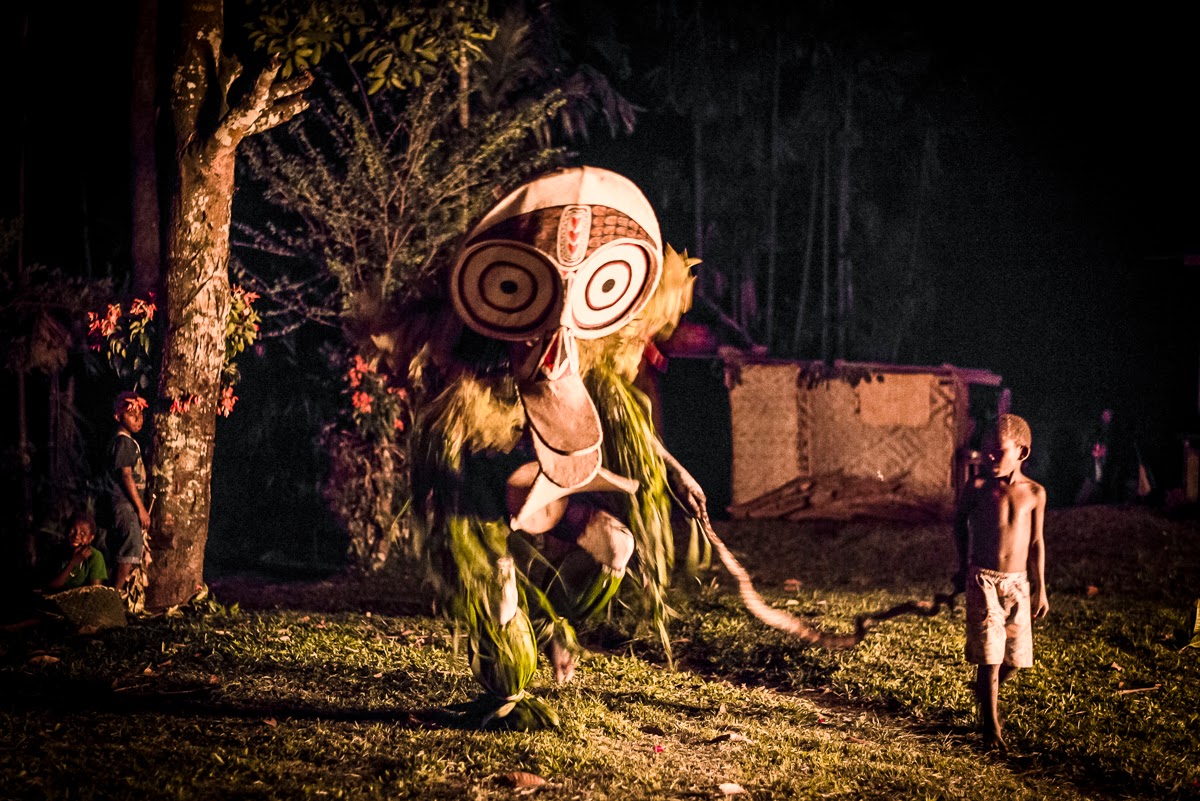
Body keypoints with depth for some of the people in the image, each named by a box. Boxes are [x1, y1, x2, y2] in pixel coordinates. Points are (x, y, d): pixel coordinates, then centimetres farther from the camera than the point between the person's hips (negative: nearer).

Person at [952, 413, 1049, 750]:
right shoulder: (977, 487, -6)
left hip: (1017, 583, 3)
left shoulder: (1034, 493, 0)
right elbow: (959, 522, 12)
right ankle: (991, 726, 0)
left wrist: (1040, 588, 9)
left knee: (1014, 658, 7)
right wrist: (964, 567, 15)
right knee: (990, 655, -8)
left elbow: (1036, 542, 8)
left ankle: (985, 692, 37)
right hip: (983, 580, -3)